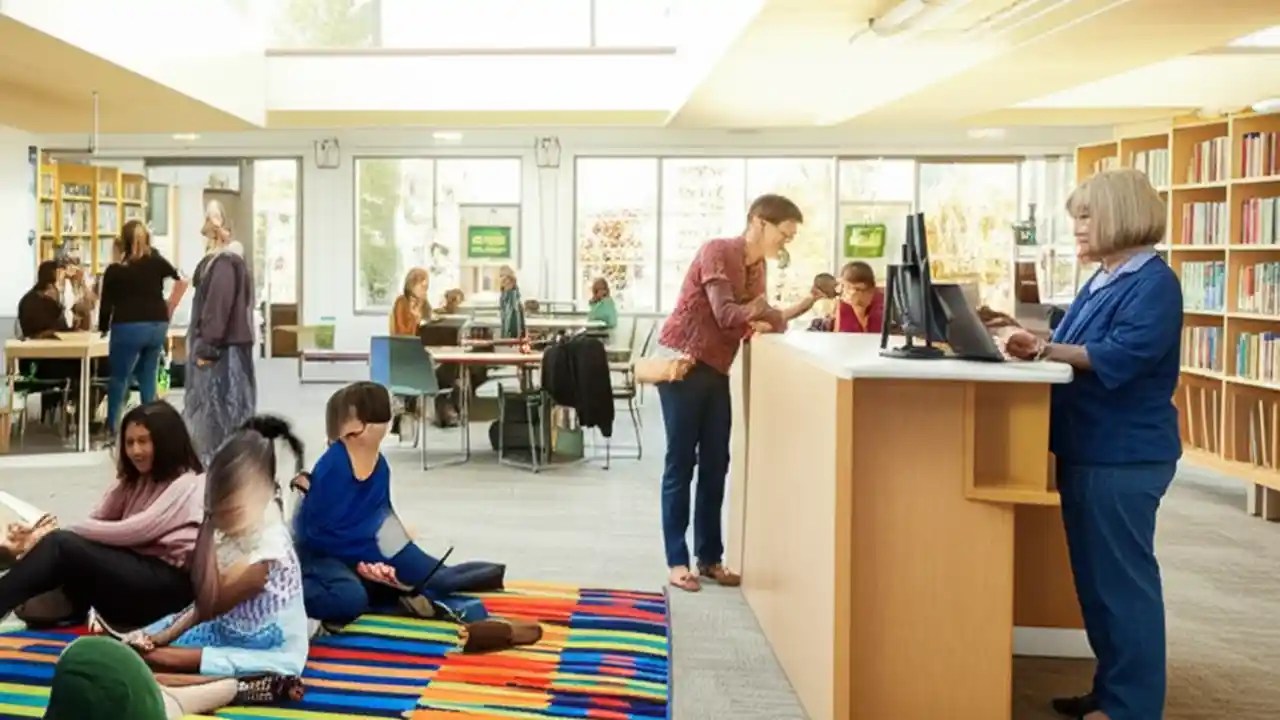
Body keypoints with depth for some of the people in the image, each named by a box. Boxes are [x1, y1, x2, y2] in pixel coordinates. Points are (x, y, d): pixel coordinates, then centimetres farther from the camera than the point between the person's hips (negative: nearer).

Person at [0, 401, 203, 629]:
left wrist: (57, 534, -17)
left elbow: (133, 531, -16)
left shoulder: (188, 485, -5)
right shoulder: (135, 481, 21)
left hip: (169, 585, -8)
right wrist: (42, 534, -12)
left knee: (62, 545, -22)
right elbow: (97, 522, 6)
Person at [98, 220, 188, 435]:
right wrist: (169, 309, 6)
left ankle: (112, 426, 6)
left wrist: (103, 328, 16)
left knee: (119, 377, 6)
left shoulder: (115, 271, 2)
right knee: (148, 377, 12)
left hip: (129, 327, -3)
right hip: (157, 326, 3)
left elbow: (106, 305, 3)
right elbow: (182, 281, 1)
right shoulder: (157, 261, 7)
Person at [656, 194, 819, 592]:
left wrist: (805, 304, -4)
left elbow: (758, 321, 4)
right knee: (681, 465, -3)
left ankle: (710, 557, 15)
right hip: (682, 366, -8)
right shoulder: (717, 251, -14)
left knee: (715, 466, 7)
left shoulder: (757, 267, 11)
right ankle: (677, 561, 3)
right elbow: (726, 314, -23)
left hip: (717, 371, 8)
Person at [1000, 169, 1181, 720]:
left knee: (1122, 577, -2)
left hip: (1125, 456, -10)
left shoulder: (1153, 283, -13)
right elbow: (1071, 349, 16)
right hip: (1088, 450, 10)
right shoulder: (1100, 282, 16)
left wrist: (1044, 350, -29)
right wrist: (1032, 340, -2)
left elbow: (1120, 357, -24)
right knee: (1094, 575, 15)